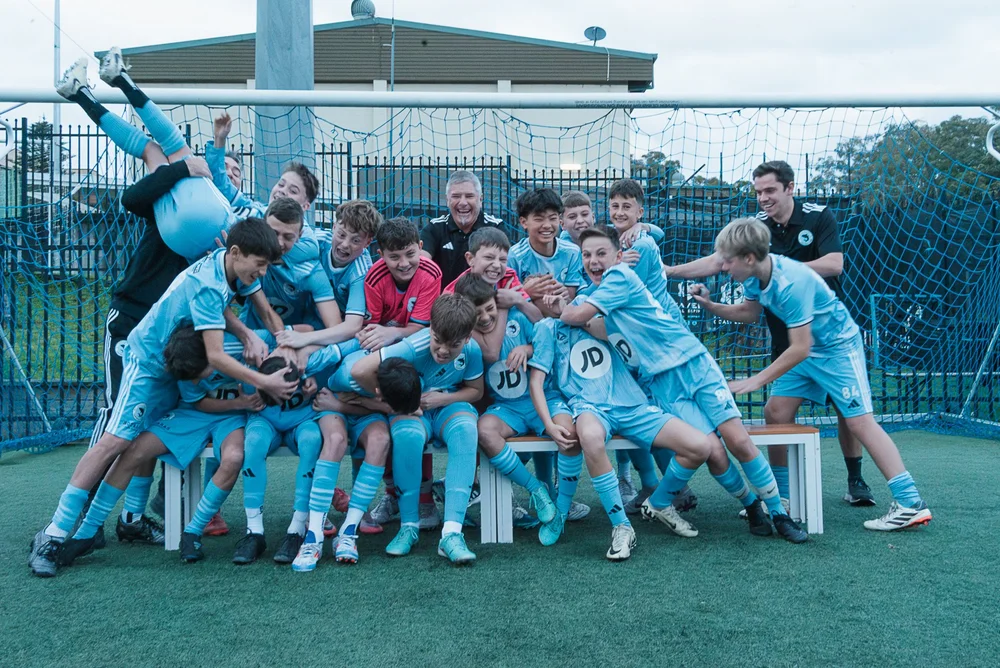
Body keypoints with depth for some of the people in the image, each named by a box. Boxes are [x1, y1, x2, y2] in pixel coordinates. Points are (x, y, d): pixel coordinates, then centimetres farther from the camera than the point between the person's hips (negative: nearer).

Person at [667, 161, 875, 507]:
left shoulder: (819, 216, -9)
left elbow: (834, 264, -21)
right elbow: (716, 261, -7)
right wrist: (668, 270, -18)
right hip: (786, 337, 2)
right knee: (778, 412, -6)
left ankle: (855, 480, 26)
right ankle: (781, 494, 8)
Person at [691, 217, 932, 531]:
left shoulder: (792, 282, -33)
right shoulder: (753, 276, -9)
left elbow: (800, 349, -30)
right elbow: (750, 312, 12)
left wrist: (757, 380, -26)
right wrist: (711, 306, -2)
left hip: (836, 347, -8)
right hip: (805, 347, 8)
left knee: (860, 422, -12)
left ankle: (911, 504, -8)